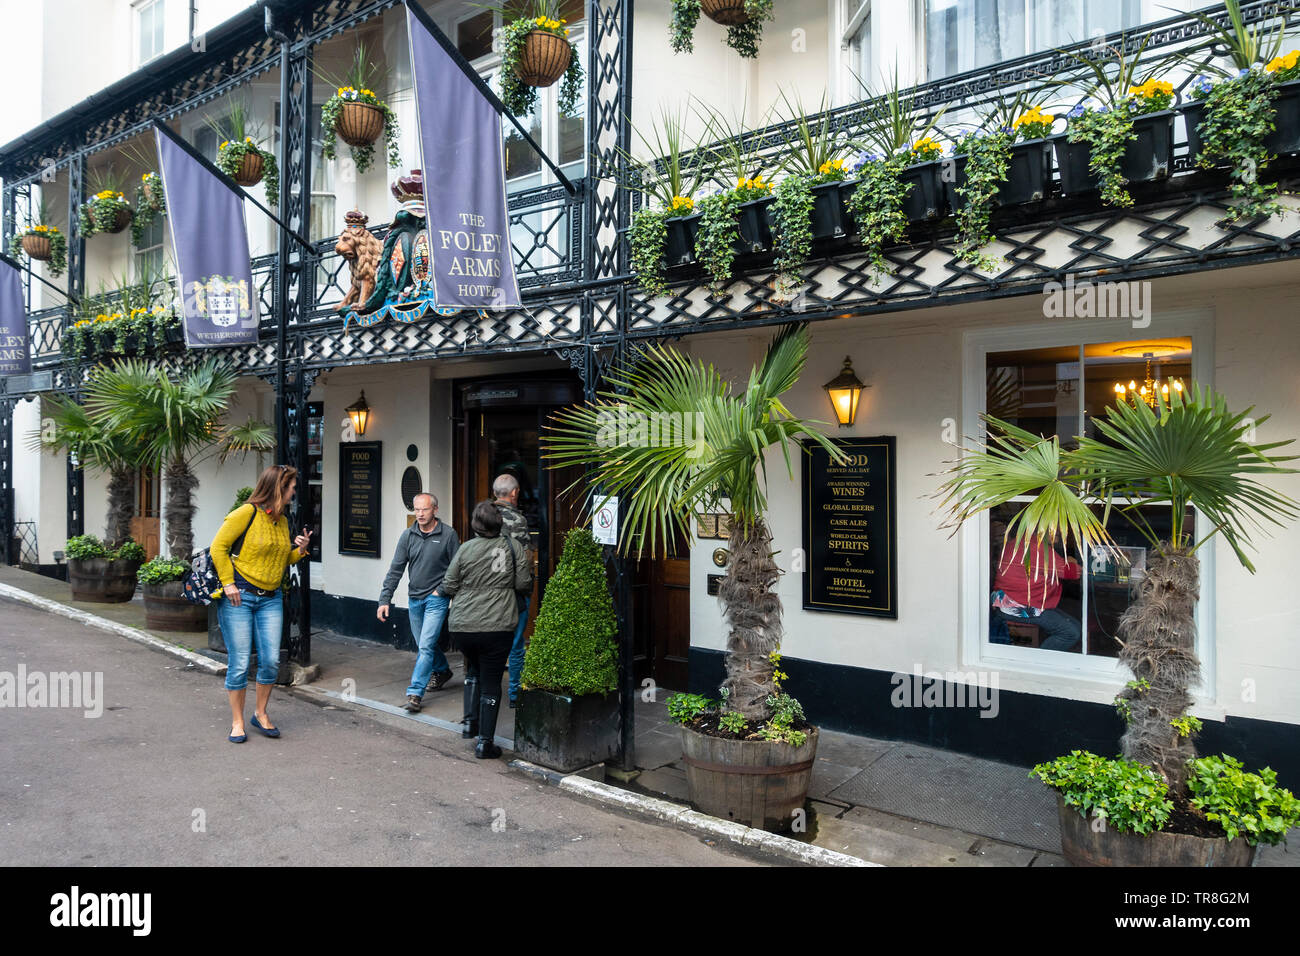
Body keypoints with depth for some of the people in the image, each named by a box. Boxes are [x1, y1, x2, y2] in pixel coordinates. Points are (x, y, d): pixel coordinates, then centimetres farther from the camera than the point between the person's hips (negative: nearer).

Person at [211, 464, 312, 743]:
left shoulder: (283, 521, 13)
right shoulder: (247, 513, -9)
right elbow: (218, 547, -9)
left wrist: (300, 550, 3)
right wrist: (228, 583, -13)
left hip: (271, 599, 6)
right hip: (239, 596, -6)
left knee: (271, 661, 2)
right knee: (239, 663, 0)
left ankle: (261, 714, 22)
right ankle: (237, 722, 15)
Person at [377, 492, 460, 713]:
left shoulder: (448, 534, -9)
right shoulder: (408, 535, 1)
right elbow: (395, 570, 2)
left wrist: (443, 589, -9)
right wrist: (385, 599, -3)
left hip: (436, 598, -5)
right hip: (414, 598, 5)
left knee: (426, 646, -12)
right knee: (422, 645, 18)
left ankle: (415, 693, -7)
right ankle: (442, 670, 43)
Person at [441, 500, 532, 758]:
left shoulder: (466, 548, -4)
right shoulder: (513, 546, -4)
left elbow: (448, 587, -1)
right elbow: (524, 585, -4)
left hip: (462, 627, 2)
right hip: (497, 627, -2)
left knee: (473, 669, 28)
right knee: (491, 682, 7)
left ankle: (470, 722, 23)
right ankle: (485, 742, 11)